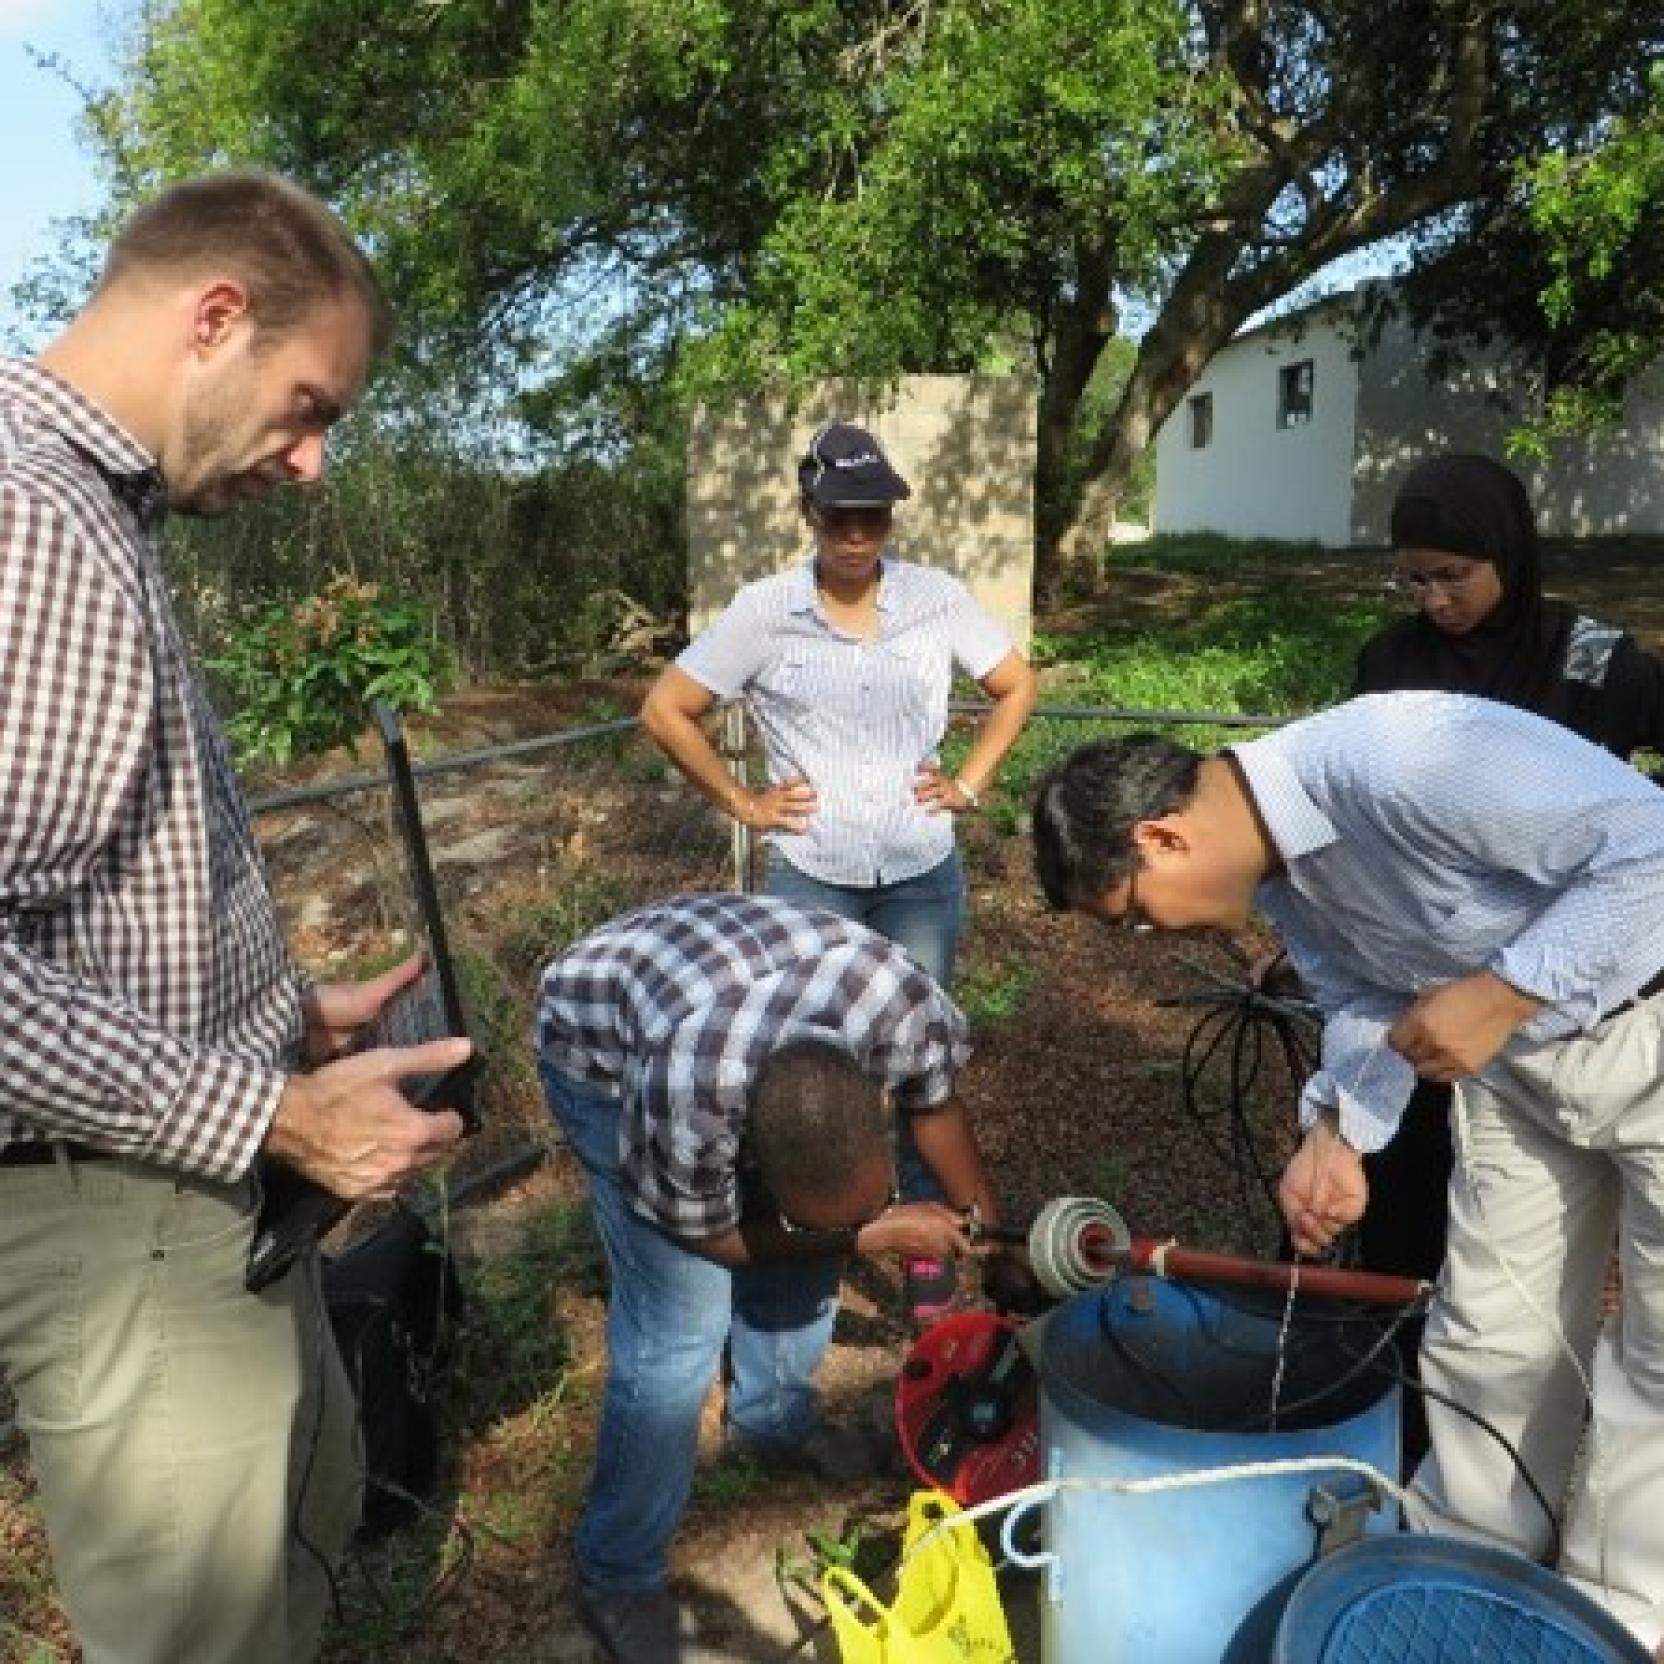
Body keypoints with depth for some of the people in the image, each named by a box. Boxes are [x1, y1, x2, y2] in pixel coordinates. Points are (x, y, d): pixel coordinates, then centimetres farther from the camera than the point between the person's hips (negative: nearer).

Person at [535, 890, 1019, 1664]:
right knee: (678, 1329, -10)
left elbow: (935, 1104, -6)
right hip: (602, 1046, -5)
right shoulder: (686, 1105, -43)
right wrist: (873, 1232, -17)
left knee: (808, 1236, 9)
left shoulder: (910, 1007, -32)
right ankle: (616, 1574, 13)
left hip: (756, 1008, 5)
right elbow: (710, 1237, -19)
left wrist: (993, 1241, 4)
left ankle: (773, 1418, 39)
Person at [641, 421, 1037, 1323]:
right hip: (807, 877, -1)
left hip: (923, 875, 1)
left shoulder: (938, 598, -2)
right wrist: (740, 801, -2)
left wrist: (971, 781, 3)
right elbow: (665, 710, 0)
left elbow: (1018, 685, 12)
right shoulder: (763, 610, -6)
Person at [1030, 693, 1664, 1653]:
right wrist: (1337, 1133, -11)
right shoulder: (1272, 860, -7)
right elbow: (1365, 994, 3)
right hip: (1519, 1059, 7)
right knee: (1488, 1328, 14)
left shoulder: (1404, 760, -35)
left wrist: (1503, 992, -33)